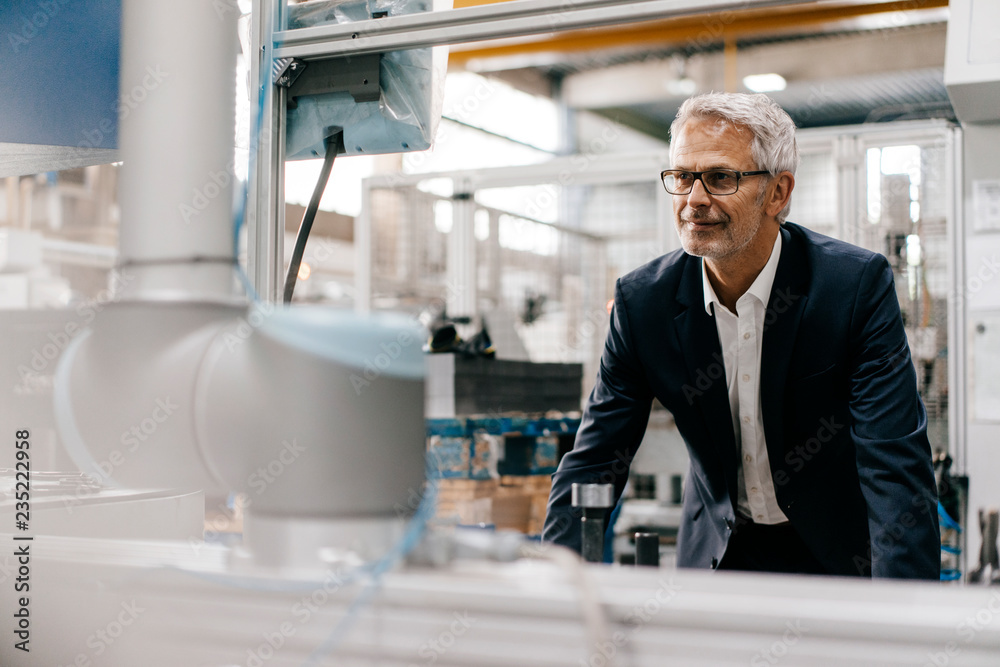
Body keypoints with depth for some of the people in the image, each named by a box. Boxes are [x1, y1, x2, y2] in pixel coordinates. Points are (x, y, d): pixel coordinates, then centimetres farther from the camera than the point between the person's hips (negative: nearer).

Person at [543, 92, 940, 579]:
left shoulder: (858, 284, -16)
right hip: (715, 554, 2)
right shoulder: (642, 301, -8)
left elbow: (896, 465, -21)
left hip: (838, 557, -1)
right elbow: (592, 464, -5)